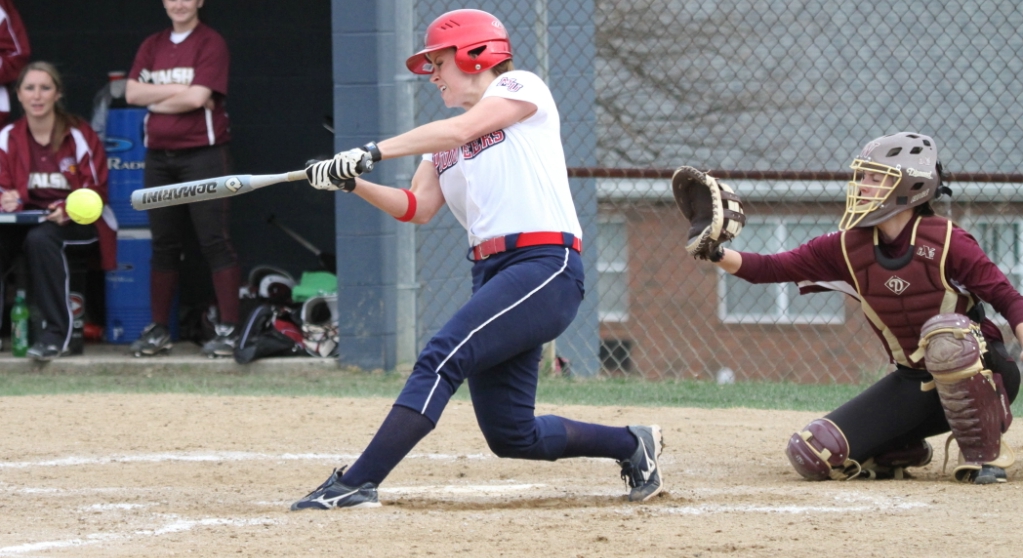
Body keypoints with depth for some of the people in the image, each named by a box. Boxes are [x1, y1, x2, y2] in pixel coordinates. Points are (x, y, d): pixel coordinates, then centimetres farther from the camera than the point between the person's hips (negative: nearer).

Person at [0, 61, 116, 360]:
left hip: (77, 220, -4)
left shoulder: (79, 135, -6)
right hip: (29, 216, 4)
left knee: (40, 238, -37)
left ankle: (56, 332, -29)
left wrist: (68, 210, -24)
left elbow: (96, 190, -5)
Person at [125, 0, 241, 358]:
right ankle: (158, 330, 14)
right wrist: (180, 91, -8)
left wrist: (156, 99, -2)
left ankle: (228, 329, -9)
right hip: (159, 154, 6)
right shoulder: (152, 46, 14)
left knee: (215, 241, -8)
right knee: (164, 244, 9)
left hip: (202, 151, -6)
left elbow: (198, 97, -13)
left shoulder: (211, 43, -2)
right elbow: (132, 92, 1)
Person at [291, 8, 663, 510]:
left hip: (546, 266, -9)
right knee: (511, 436, 5)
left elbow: (462, 131, -14)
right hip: (491, 275, 9)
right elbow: (418, 208, 10)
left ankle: (356, 483, -30)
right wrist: (352, 183, -5)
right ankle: (632, 445, 26)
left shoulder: (521, 88, 1)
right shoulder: (443, 140, 23)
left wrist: (372, 152, -19)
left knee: (441, 357, -24)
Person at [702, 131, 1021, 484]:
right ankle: (906, 453, 18)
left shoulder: (944, 240, -17)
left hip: (980, 373, -5)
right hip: (913, 384, 5)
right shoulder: (848, 247, -3)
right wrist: (717, 254, -22)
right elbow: (770, 268, -5)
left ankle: (985, 453, -21)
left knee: (944, 333, -40)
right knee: (812, 455, -8)